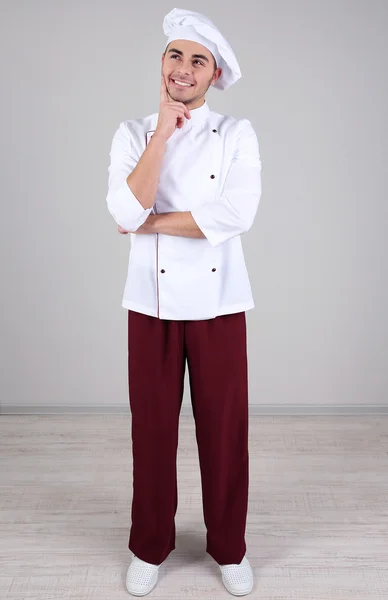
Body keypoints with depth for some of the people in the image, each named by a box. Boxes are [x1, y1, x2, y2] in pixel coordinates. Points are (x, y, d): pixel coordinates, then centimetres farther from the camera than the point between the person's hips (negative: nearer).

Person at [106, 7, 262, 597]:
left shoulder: (237, 134, 1)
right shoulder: (133, 133, 4)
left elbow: (235, 213, -16)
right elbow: (127, 211, -13)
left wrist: (151, 221, -12)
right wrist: (163, 132, -13)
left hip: (218, 302, -1)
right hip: (153, 300, 1)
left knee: (224, 427, 8)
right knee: (153, 426, 10)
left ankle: (229, 547, 30)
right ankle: (150, 545, 32)